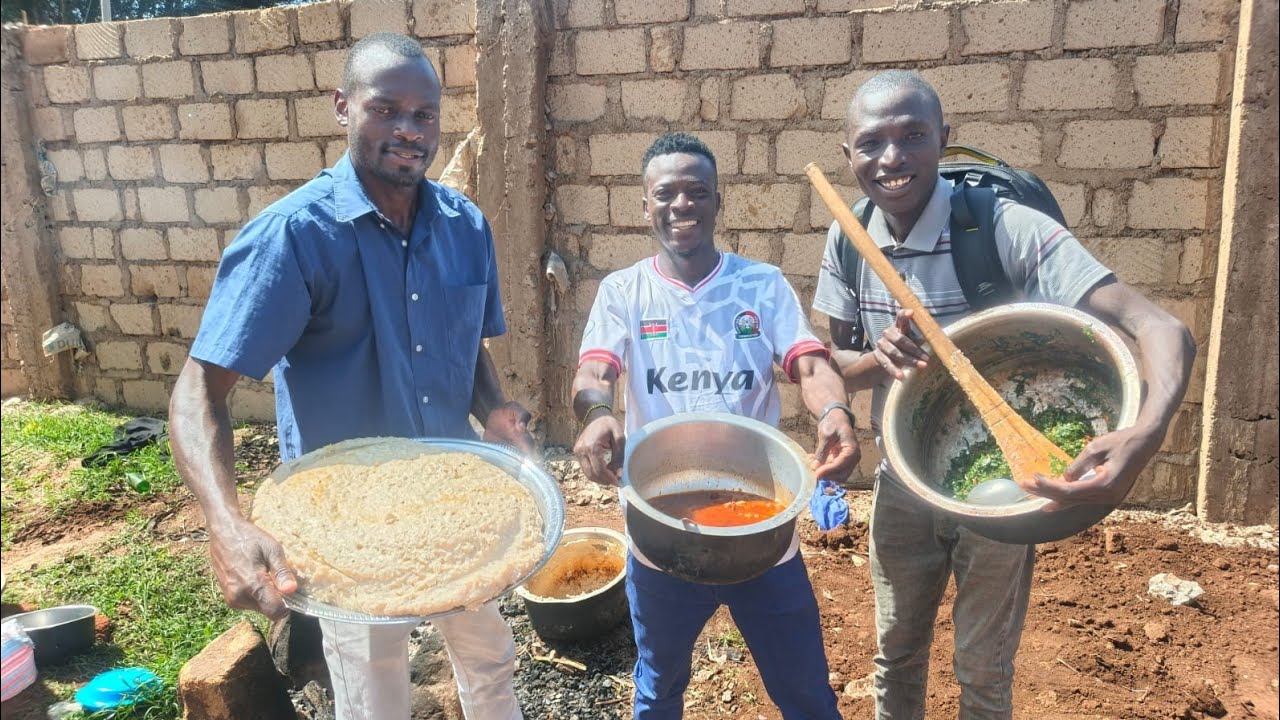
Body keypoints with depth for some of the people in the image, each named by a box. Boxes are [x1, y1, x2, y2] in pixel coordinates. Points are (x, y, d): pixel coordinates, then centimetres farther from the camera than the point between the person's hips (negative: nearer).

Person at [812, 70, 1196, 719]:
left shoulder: (1006, 228, -24)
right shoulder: (848, 241, -10)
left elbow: (1160, 329, -31)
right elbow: (836, 365, -2)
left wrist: (1143, 438, -51)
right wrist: (881, 360, -26)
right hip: (902, 483, 3)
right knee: (896, 654, 21)